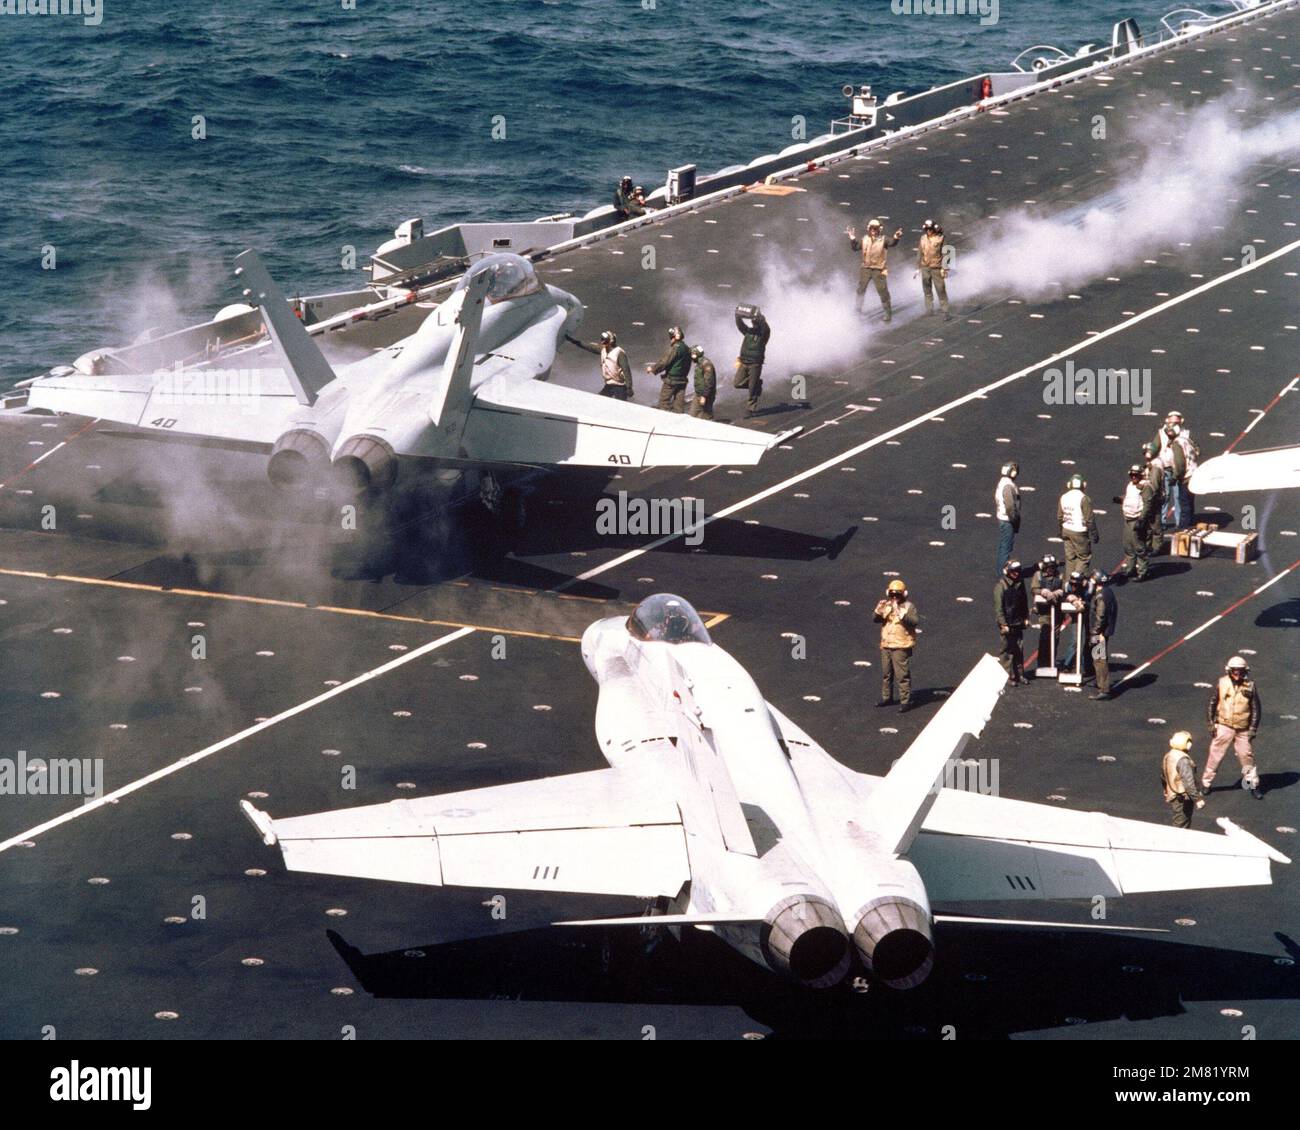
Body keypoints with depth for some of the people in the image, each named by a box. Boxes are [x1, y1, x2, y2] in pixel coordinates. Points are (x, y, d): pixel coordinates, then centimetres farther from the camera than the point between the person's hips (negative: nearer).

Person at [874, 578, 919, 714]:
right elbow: (875, 620, 2)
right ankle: (886, 697, 32)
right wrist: (879, 611, -19)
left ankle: (905, 701, -2)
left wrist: (902, 615, -37)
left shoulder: (908, 606, -9)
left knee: (902, 675, -7)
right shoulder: (886, 606, 9)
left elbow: (915, 621, -23)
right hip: (886, 645, 7)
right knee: (886, 673, 18)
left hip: (901, 646, -7)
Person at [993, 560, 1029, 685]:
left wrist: (1026, 617, 12)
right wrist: (1003, 624, -18)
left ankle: (1020, 675, 19)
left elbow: (1024, 601, 18)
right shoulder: (1000, 585, -14)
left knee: (1019, 650, 10)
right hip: (1007, 624, -6)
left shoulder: (1020, 583, 7)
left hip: (1018, 623, 6)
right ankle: (1009, 676, 4)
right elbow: (998, 606, -15)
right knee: (1007, 650, -2)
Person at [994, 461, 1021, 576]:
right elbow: (1010, 506, -26)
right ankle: (1003, 572, 1)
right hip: (1007, 521, -10)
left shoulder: (1001, 483, 9)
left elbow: (995, 501, 18)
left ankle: (1001, 570, 28)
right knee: (1006, 547, -3)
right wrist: (1015, 520, -17)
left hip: (1001, 518, 10)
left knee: (1003, 546, 19)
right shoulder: (1008, 486, -23)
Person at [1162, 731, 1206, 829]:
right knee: (1181, 825, -1)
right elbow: (1189, 782, -29)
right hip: (1183, 799, -9)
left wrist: (1166, 792, 33)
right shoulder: (1183, 760, -24)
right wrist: (1197, 798, -26)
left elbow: (1163, 777, 18)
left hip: (1171, 796, 9)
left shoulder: (1168, 757, 5)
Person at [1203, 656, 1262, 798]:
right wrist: (1211, 724, 0)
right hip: (1224, 727, 0)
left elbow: (1256, 709, 1)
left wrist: (1253, 729, -2)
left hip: (1243, 730, 0)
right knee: (1215, 755, 2)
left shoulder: (1250, 686, -5)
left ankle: (1253, 786, 18)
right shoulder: (1221, 684, -5)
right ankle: (1205, 783, 16)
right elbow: (1212, 704, 3)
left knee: (1247, 757, 4)